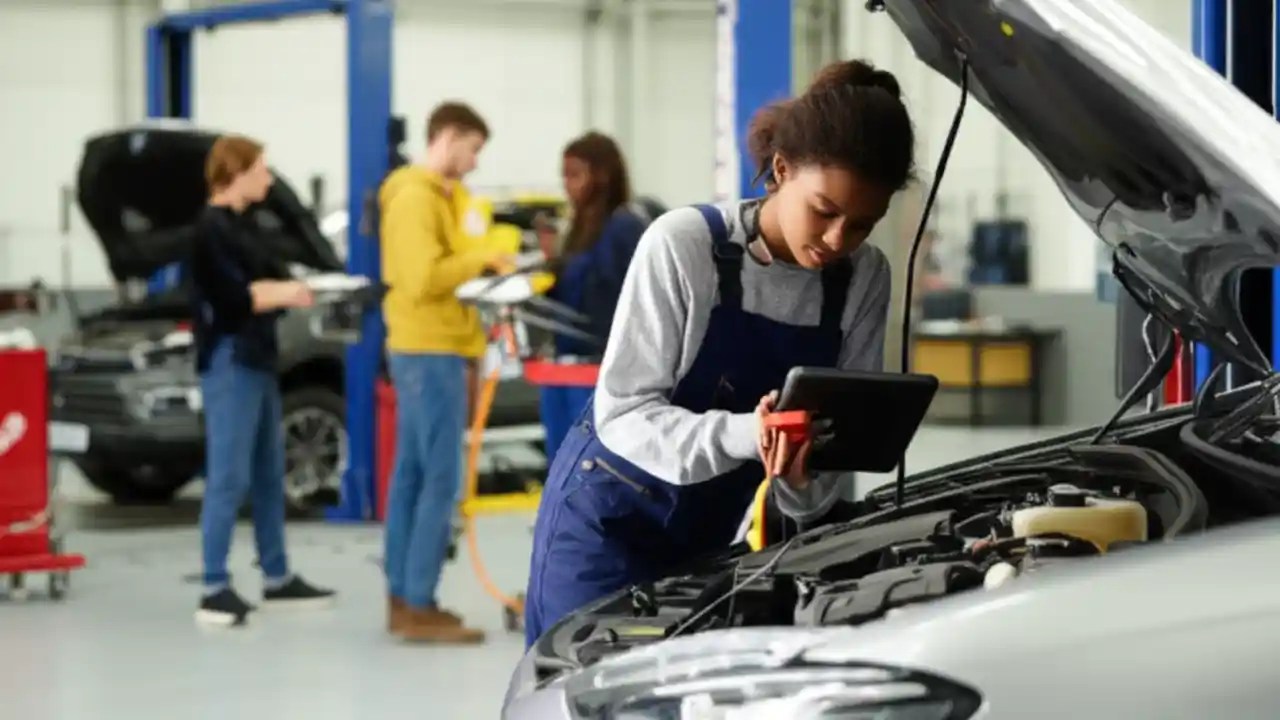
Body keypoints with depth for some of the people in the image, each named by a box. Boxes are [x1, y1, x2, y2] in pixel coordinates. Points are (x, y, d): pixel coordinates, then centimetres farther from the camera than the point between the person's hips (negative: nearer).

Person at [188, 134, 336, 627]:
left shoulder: (239, 225, 17)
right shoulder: (213, 227, -13)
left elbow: (258, 280, 12)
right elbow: (235, 298, -18)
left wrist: (295, 287, -4)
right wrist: (288, 294, -6)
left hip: (256, 359, 10)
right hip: (229, 361, -10)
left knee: (268, 474, 15)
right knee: (229, 478, -9)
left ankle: (278, 579, 23)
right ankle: (214, 590, -7)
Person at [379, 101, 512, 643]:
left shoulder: (438, 195, 18)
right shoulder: (415, 197, -14)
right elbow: (423, 278, -23)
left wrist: (482, 264, 3)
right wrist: (480, 259, -14)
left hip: (422, 349, 11)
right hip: (430, 350, -11)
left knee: (412, 475, 12)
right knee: (440, 480, -10)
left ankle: (402, 598, 16)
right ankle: (418, 607, -10)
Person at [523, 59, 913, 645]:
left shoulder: (864, 278, -7)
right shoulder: (683, 245, -20)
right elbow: (623, 411, -20)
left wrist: (803, 482, -28)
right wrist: (744, 434, -36)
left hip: (707, 532, 5)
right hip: (607, 520, -4)